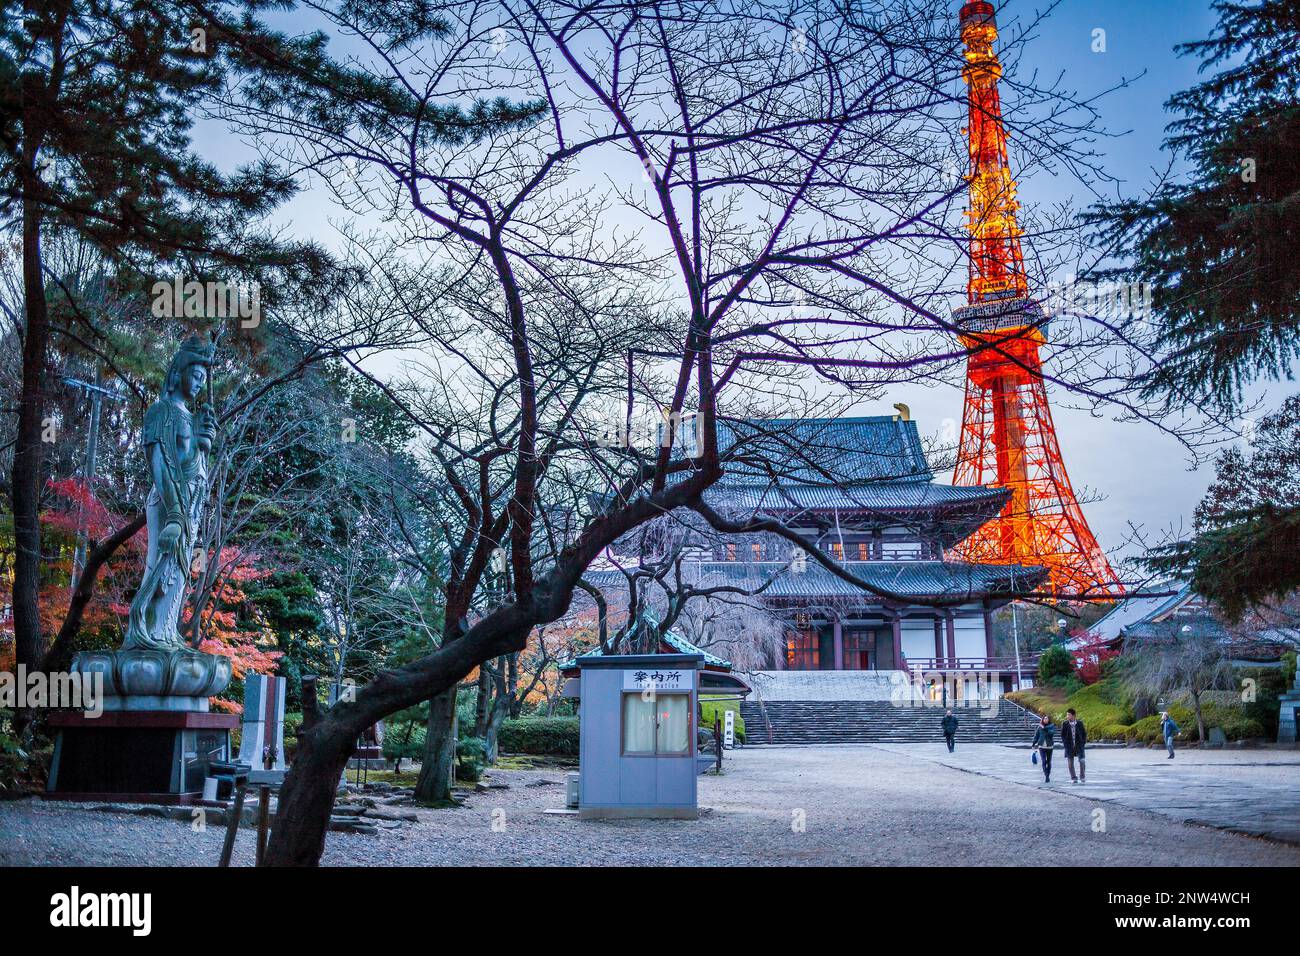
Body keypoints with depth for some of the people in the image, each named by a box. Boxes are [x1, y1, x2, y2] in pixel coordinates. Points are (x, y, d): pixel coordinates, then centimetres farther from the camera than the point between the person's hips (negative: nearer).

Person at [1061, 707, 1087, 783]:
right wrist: (1065, 743, -4)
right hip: (1069, 746, 1)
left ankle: (1082, 777, 5)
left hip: (1079, 745, -1)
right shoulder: (1065, 724, 0)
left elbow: (1084, 733, 7)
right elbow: (1062, 735, 5)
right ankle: (1073, 778, 10)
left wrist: (1083, 742, -1)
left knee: (1081, 761, -8)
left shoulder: (1080, 723, -1)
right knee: (1070, 762, 1)